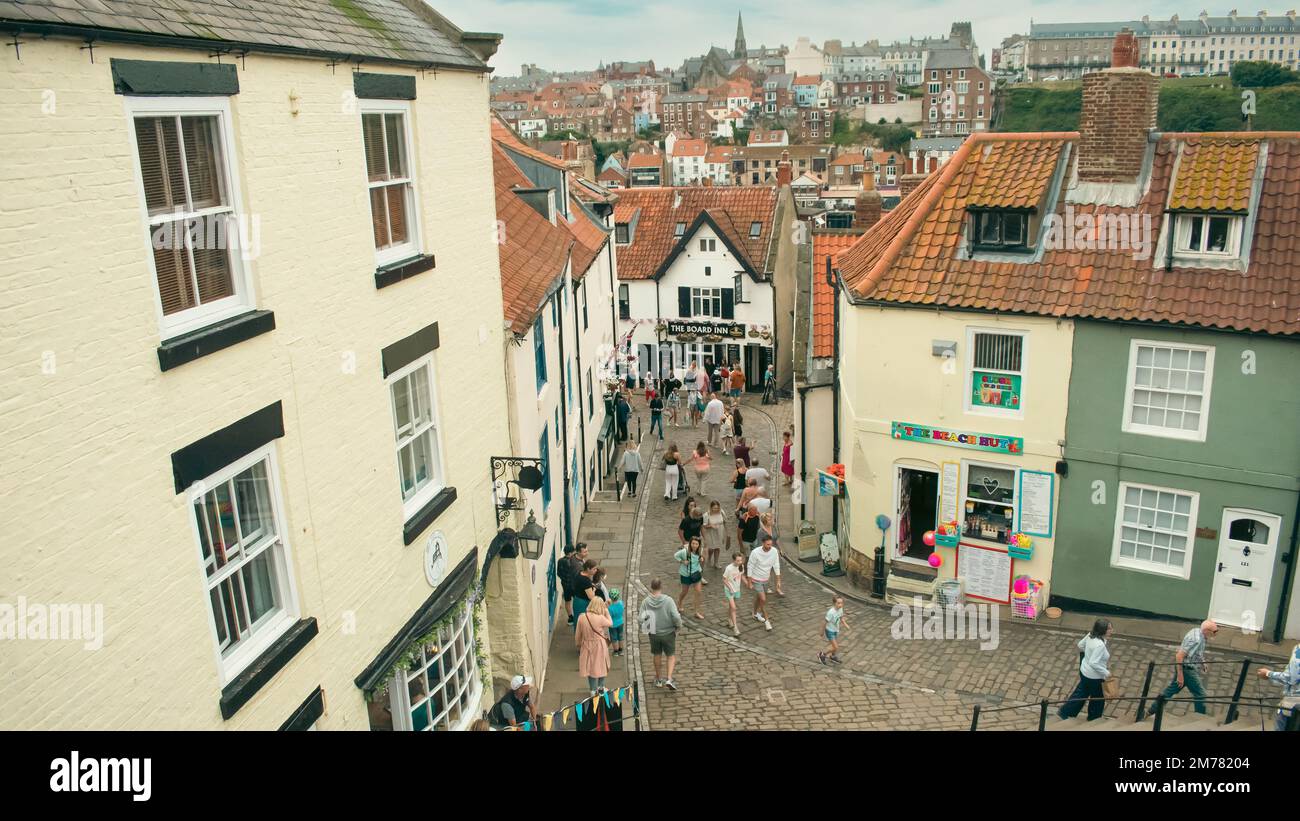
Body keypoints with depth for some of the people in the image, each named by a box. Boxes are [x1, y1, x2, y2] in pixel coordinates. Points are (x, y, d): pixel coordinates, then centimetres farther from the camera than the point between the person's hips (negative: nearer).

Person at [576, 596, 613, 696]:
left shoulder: (582, 617, -13)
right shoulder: (600, 618, -23)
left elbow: (578, 634, -3)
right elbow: (610, 624, -2)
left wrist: (578, 644, 13)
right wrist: (606, 611, 1)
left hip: (587, 646, 2)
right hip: (599, 646, -2)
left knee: (590, 667, 17)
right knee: (601, 665, 20)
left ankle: (593, 690, 27)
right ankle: (601, 687, 36)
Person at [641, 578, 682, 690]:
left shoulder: (646, 602, -14)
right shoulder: (668, 600, -21)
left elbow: (642, 620, -14)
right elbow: (676, 617, -23)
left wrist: (647, 628, 7)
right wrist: (678, 625, -2)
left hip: (654, 634, 2)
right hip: (668, 633, -2)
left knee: (657, 655, 21)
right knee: (671, 655, 16)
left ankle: (659, 679, 35)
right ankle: (669, 679, 2)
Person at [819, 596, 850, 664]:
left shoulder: (840, 609, -11)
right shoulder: (831, 612, -33)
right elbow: (826, 622, -21)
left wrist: (845, 624, -10)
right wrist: (822, 631, -10)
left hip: (836, 630, 7)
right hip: (830, 631, -7)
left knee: (836, 645, 22)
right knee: (835, 647, -6)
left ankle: (833, 656, 50)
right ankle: (822, 654, 14)